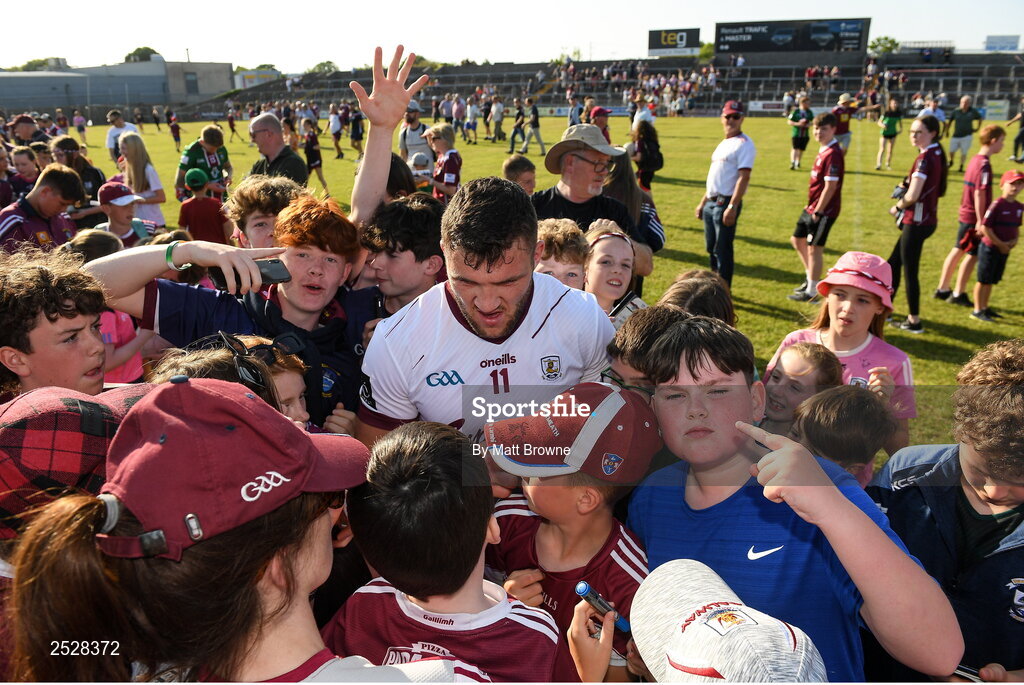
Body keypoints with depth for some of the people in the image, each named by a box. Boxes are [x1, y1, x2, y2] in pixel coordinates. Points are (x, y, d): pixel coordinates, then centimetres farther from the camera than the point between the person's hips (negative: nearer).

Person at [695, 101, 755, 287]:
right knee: (711, 247, 16)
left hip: (726, 203, -9)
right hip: (711, 202, 9)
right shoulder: (723, 144, 19)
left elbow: (744, 177, -18)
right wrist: (703, 202, 23)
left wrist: (732, 206, -26)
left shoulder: (744, 144, -9)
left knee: (723, 250, -6)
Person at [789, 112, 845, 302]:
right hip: (812, 207, 10)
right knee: (797, 240, 20)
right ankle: (810, 278, 34)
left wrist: (818, 211, -20)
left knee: (814, 249, -2)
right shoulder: (823, 150, 10)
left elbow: (830, 186, -22)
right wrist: (811, 206, 15)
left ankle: (811, 291, 10)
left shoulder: (833, 154, -19)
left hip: (823, 210, -10)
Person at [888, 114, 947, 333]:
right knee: (893, 264, 18)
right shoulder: (936, 155, 11)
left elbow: (912, 196, -22)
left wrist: (897, 207, -4)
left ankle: (914, 321, 7)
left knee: (910, 272, -1)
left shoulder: (925, 158, -18)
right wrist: (907, 185, 7)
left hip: (917, 221, -10)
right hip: (925, 219, 10)